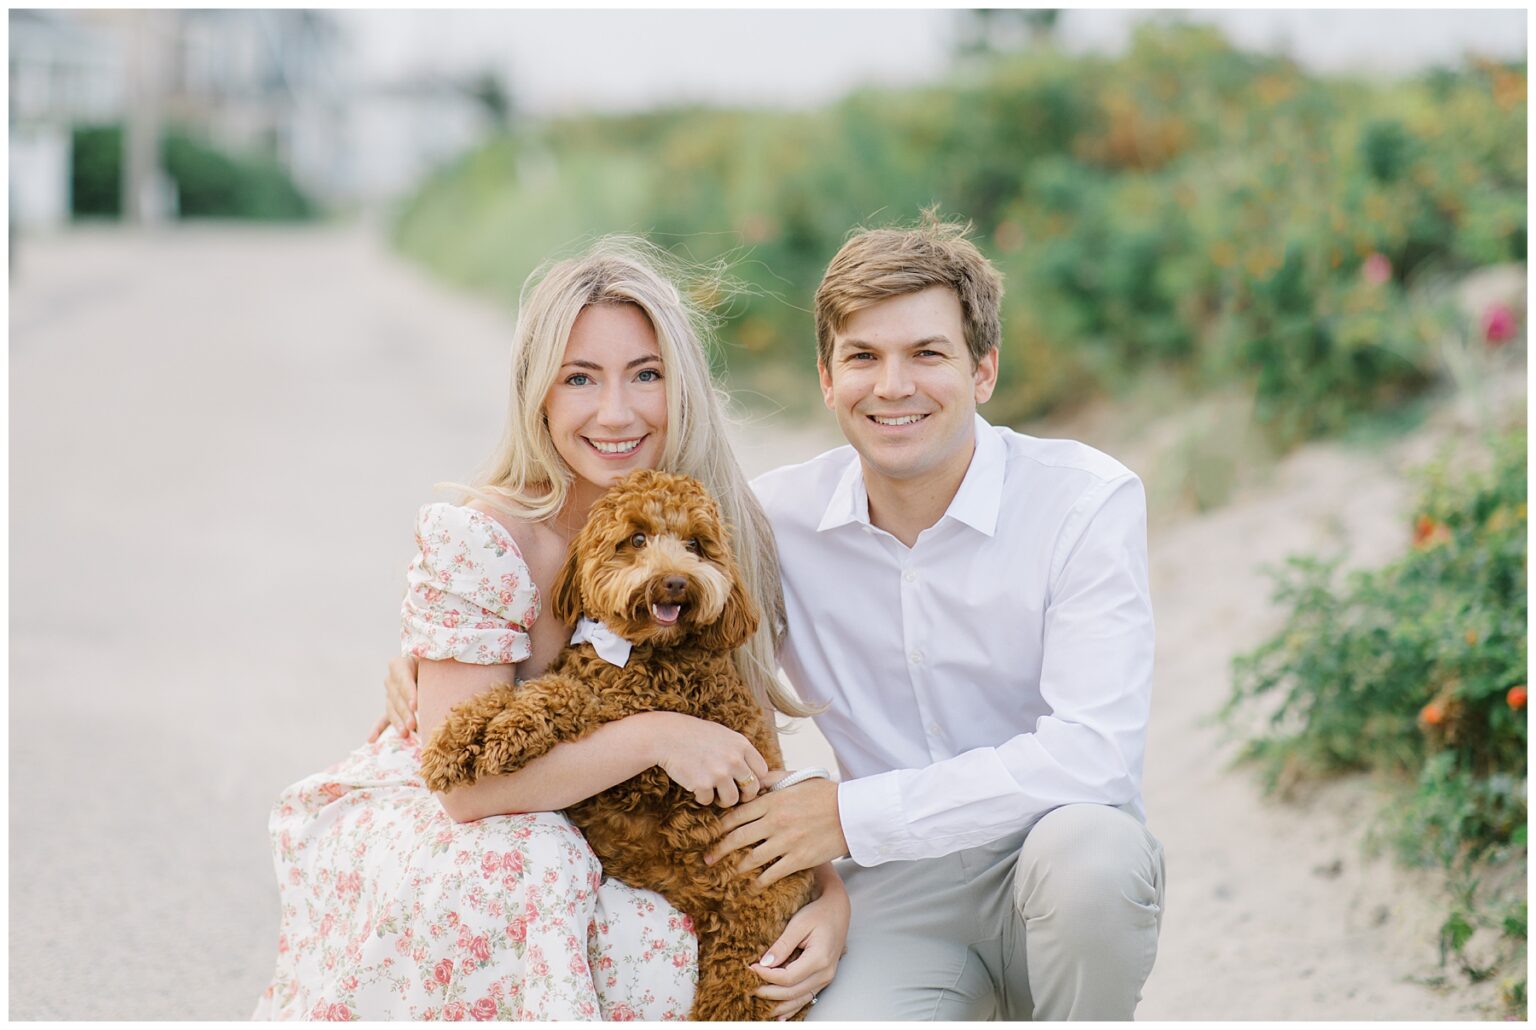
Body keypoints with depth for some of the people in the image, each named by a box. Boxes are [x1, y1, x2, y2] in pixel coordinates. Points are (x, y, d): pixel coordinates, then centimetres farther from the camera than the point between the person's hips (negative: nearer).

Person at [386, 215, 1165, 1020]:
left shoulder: (1088, 501, -11)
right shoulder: (782, 517, -1)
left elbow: (1091, 754, -20)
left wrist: (854, 814, -19)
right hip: (902, 895, 1)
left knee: (1087, 844, -35)